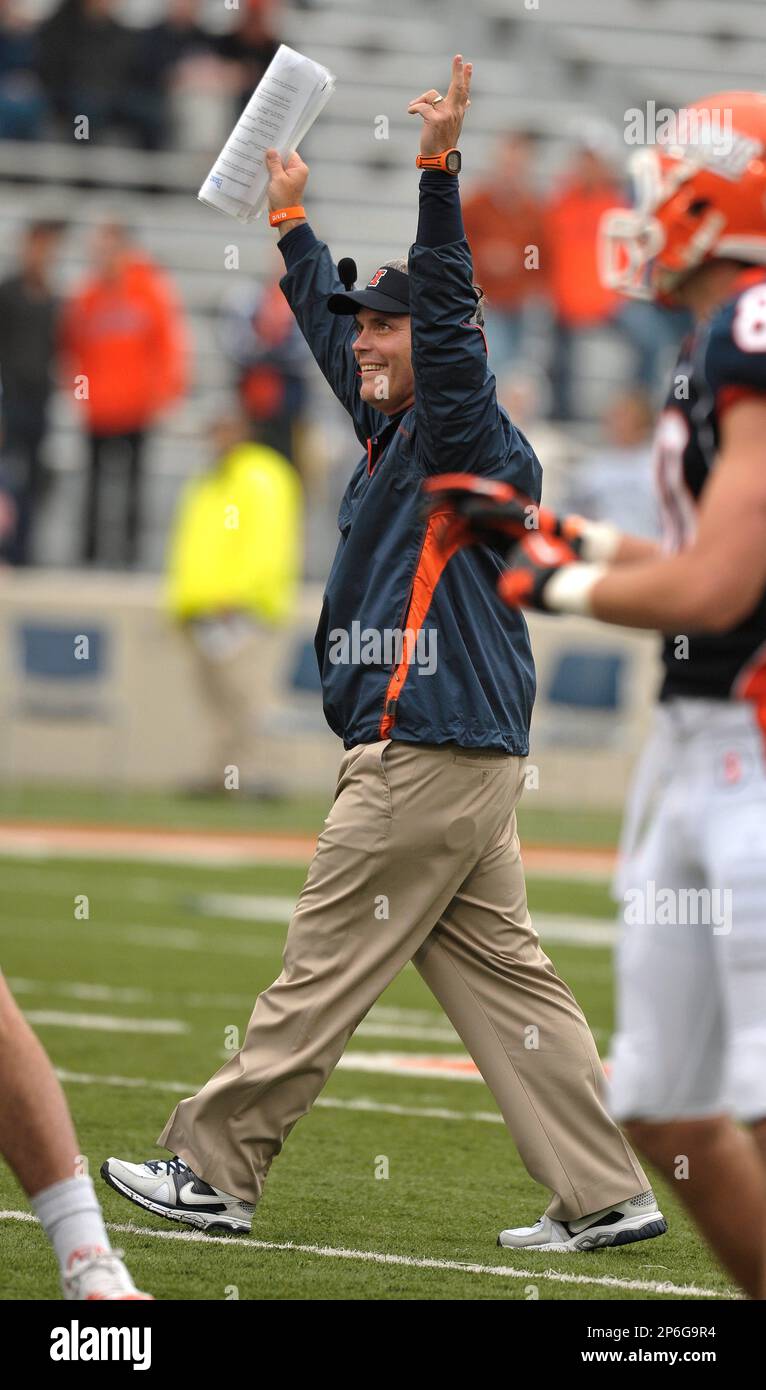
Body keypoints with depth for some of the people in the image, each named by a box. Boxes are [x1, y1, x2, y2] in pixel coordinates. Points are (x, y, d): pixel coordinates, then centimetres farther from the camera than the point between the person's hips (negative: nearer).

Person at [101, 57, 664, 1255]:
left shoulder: (463, 437, -7)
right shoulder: (395, 433, 19)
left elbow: (448, 314, -23)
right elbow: (332, 322, 34)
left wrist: (439, 171, -31)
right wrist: (292, 221, 41)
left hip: (430, 755, -10)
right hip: (461, 756, 10)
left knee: (324, 970, -4)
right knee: (504, 975, 6)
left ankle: (214, 1172, 1)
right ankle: (605, 1197, 3)